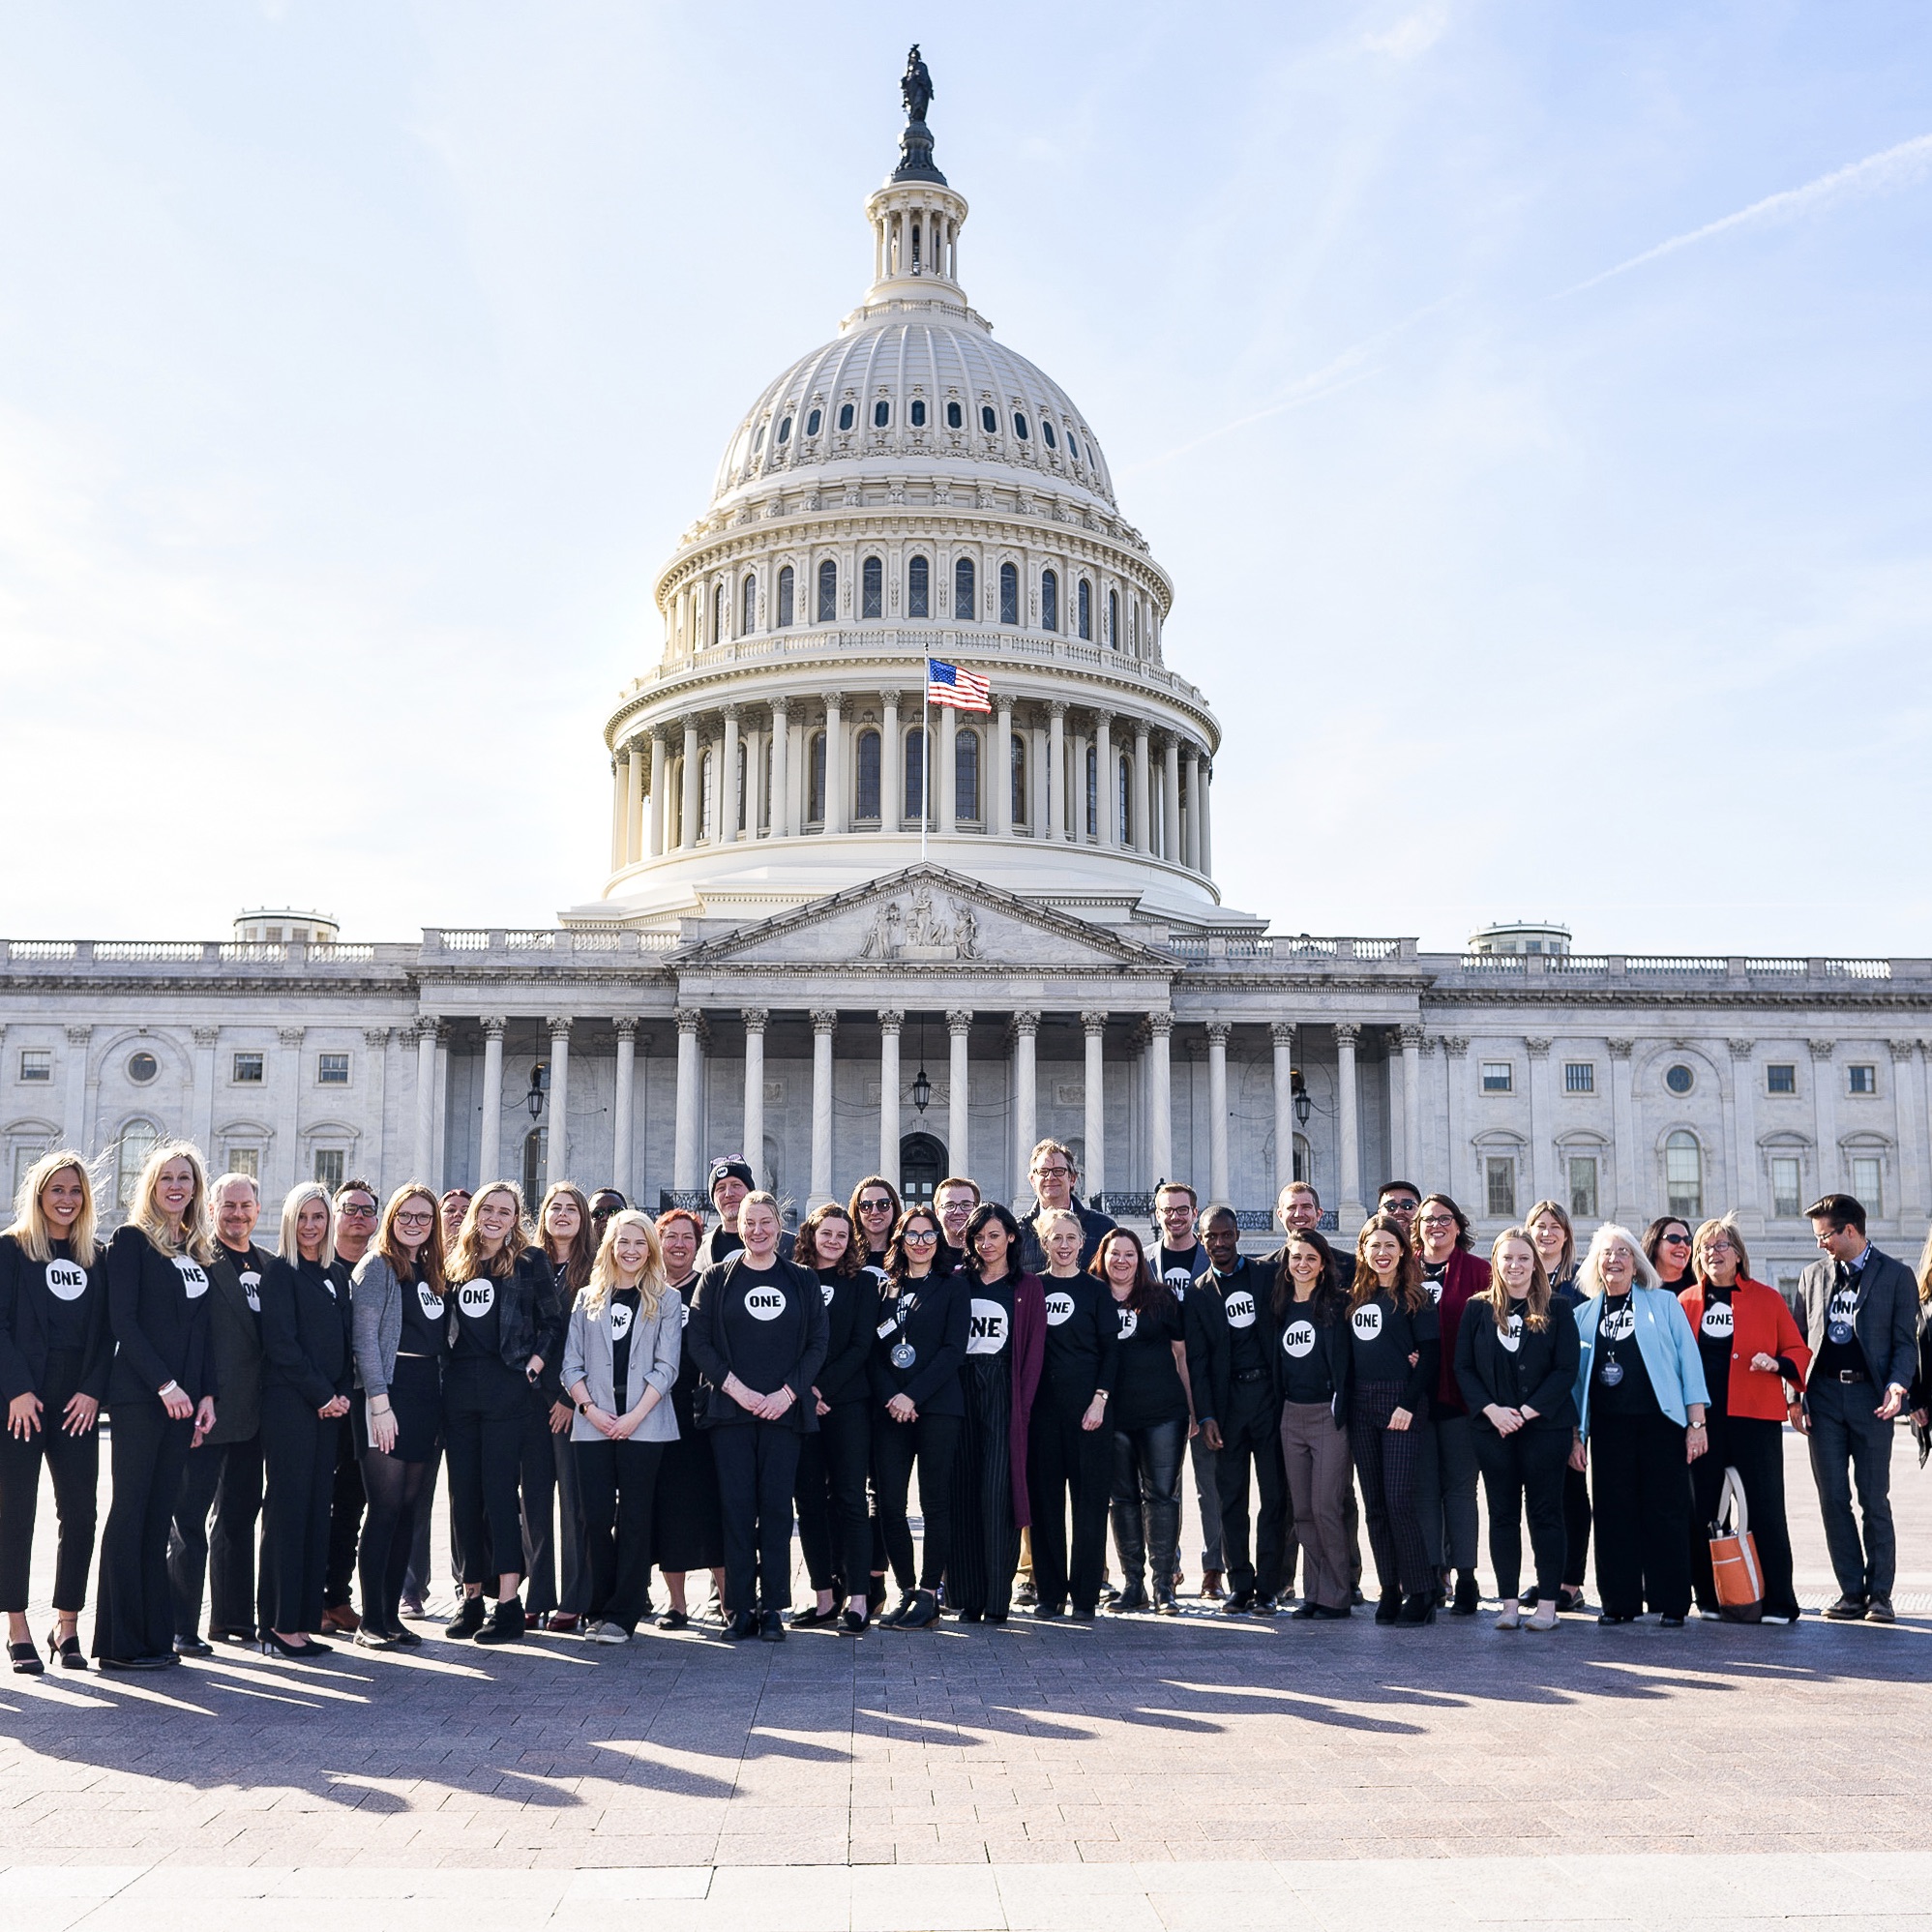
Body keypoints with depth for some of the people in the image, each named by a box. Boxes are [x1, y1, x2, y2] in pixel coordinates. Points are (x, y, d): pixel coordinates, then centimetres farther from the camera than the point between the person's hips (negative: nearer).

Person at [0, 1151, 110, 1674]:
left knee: (80, 1513, 1)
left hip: (78, 1402, 3)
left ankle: (67, 1626, 10)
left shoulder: (97, 1257, 12)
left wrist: (93, 1391, -4)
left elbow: (107, 1331, 9)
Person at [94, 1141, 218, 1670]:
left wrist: (206, 1393, 6)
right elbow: (122, 1320, -10)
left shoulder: (198, 1249, 16)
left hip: (183, 1398, 6)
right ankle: (119, 1643, 0)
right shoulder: (132, 1239, -2)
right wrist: (164, 1384, -17)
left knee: (158, 1515, 8)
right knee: (131, 1509, -4)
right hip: (139, 1394, -6)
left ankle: (154, 1635, 11)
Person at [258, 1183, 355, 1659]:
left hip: (328, 1405, 7)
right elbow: (281, 1342, -11)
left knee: (318, 1509, 5)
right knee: (288, 1508, -7)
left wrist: (343, 1394, 1)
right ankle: (280, 1625, -3)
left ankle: (305, 1619, 10)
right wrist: (322, 1394, -11)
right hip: (289, 1403, -6)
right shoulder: (280, 1270, -3)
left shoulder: (337, 1275, 16)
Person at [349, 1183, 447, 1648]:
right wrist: (379, 1402, -17)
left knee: (408, 1510, 7)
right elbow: (365, 1339, -10)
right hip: (389, 1396, -7)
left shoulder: (434, 1273, 17)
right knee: (385, 1509, -7)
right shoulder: (377, 1266, -3)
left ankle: (392, 1614, 13)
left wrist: (439, 1404, 12)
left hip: (427, 1399, 7)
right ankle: (371, 1622, -1)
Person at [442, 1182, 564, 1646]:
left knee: (498, 1490, -8)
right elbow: (445, 1323, 18)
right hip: (458, 1388, 5)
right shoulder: (457, 1263, 14)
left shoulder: (530, 1262, 1)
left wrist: (536, 1361, -10)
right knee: (463, 1493, 7)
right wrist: (443, 1362, 6)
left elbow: (554, 1321, 1)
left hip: (505, 1387, -5)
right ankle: (471, 1597, 16)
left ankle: (509, 1603, -6)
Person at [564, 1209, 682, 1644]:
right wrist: (589, 1408, -6)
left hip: (644, 1425, -2)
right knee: (596, 1518, 1)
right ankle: (598, 1609, 11)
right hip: (592, 1425, 2)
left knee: (633, 1518, -1)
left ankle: (623, 1615, 2)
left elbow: (666, 1366, -2)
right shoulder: (588, 1298, 13)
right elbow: (572, 1362, 8)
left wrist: (634, 1416, -11)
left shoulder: (665, 1299, 5)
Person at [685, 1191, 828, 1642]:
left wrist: (788, 1392, -7)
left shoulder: (802, 1280, 9)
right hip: (729, 1408, 0)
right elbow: (698, 1339, 1)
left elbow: (818, 1342, 5)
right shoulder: (716, 1278, 7)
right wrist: (735, 1387, -10)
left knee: (776, 1507, 0)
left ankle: (773, 1608, 5)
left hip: (783, 1410, 0)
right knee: (736, 1507, -1)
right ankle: (739, 1608, 5)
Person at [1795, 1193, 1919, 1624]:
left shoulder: (1896, 1276, 2)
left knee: (1874, 1501, 1)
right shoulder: (1813, 1276, 12)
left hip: (1870, 1396, -3)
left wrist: (1897, 1386, -16)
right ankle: (1851, 1592, 10)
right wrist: (1797, 1396, 3)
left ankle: (1879, 1593, 9)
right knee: (1833, 1500, 3)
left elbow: (1905, 1341, 0)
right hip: (1823, 1397, 3)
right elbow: (1801, 1340, 13)